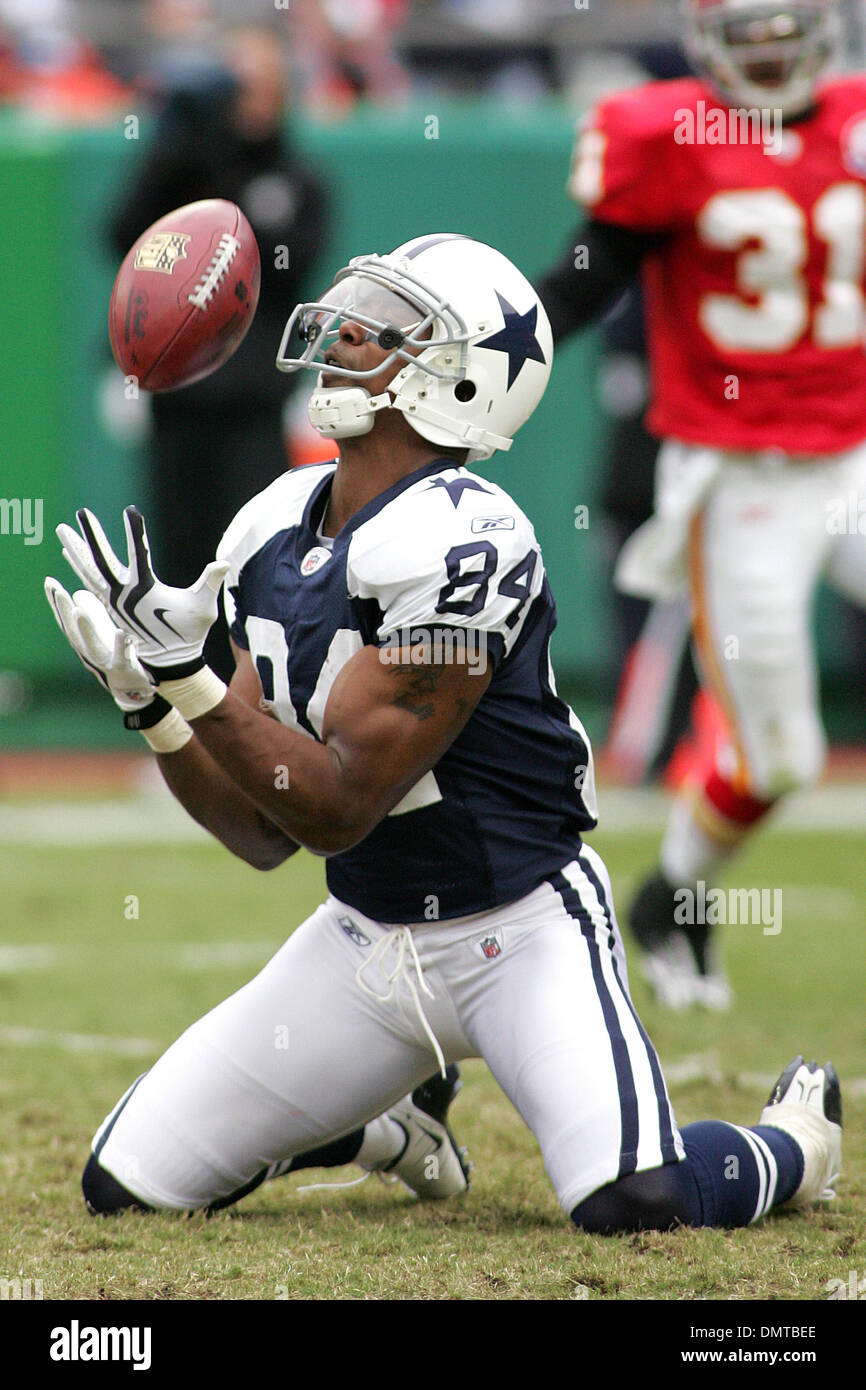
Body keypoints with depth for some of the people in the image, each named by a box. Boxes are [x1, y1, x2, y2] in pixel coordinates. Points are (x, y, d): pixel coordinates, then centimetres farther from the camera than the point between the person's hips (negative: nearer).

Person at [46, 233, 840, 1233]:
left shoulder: (457, 545, -24)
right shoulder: (275, 534, 1)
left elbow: (334, 808, -23)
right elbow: (264, 834, 4)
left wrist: (184, 672, -27)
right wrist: (148, 698, -10)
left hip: (521, 930, -7)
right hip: (365, 940, 7)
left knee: (632, 1202, -27)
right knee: (126, 1188, 1)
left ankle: (793, 1140, 9)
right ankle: (385, 1128, 28)